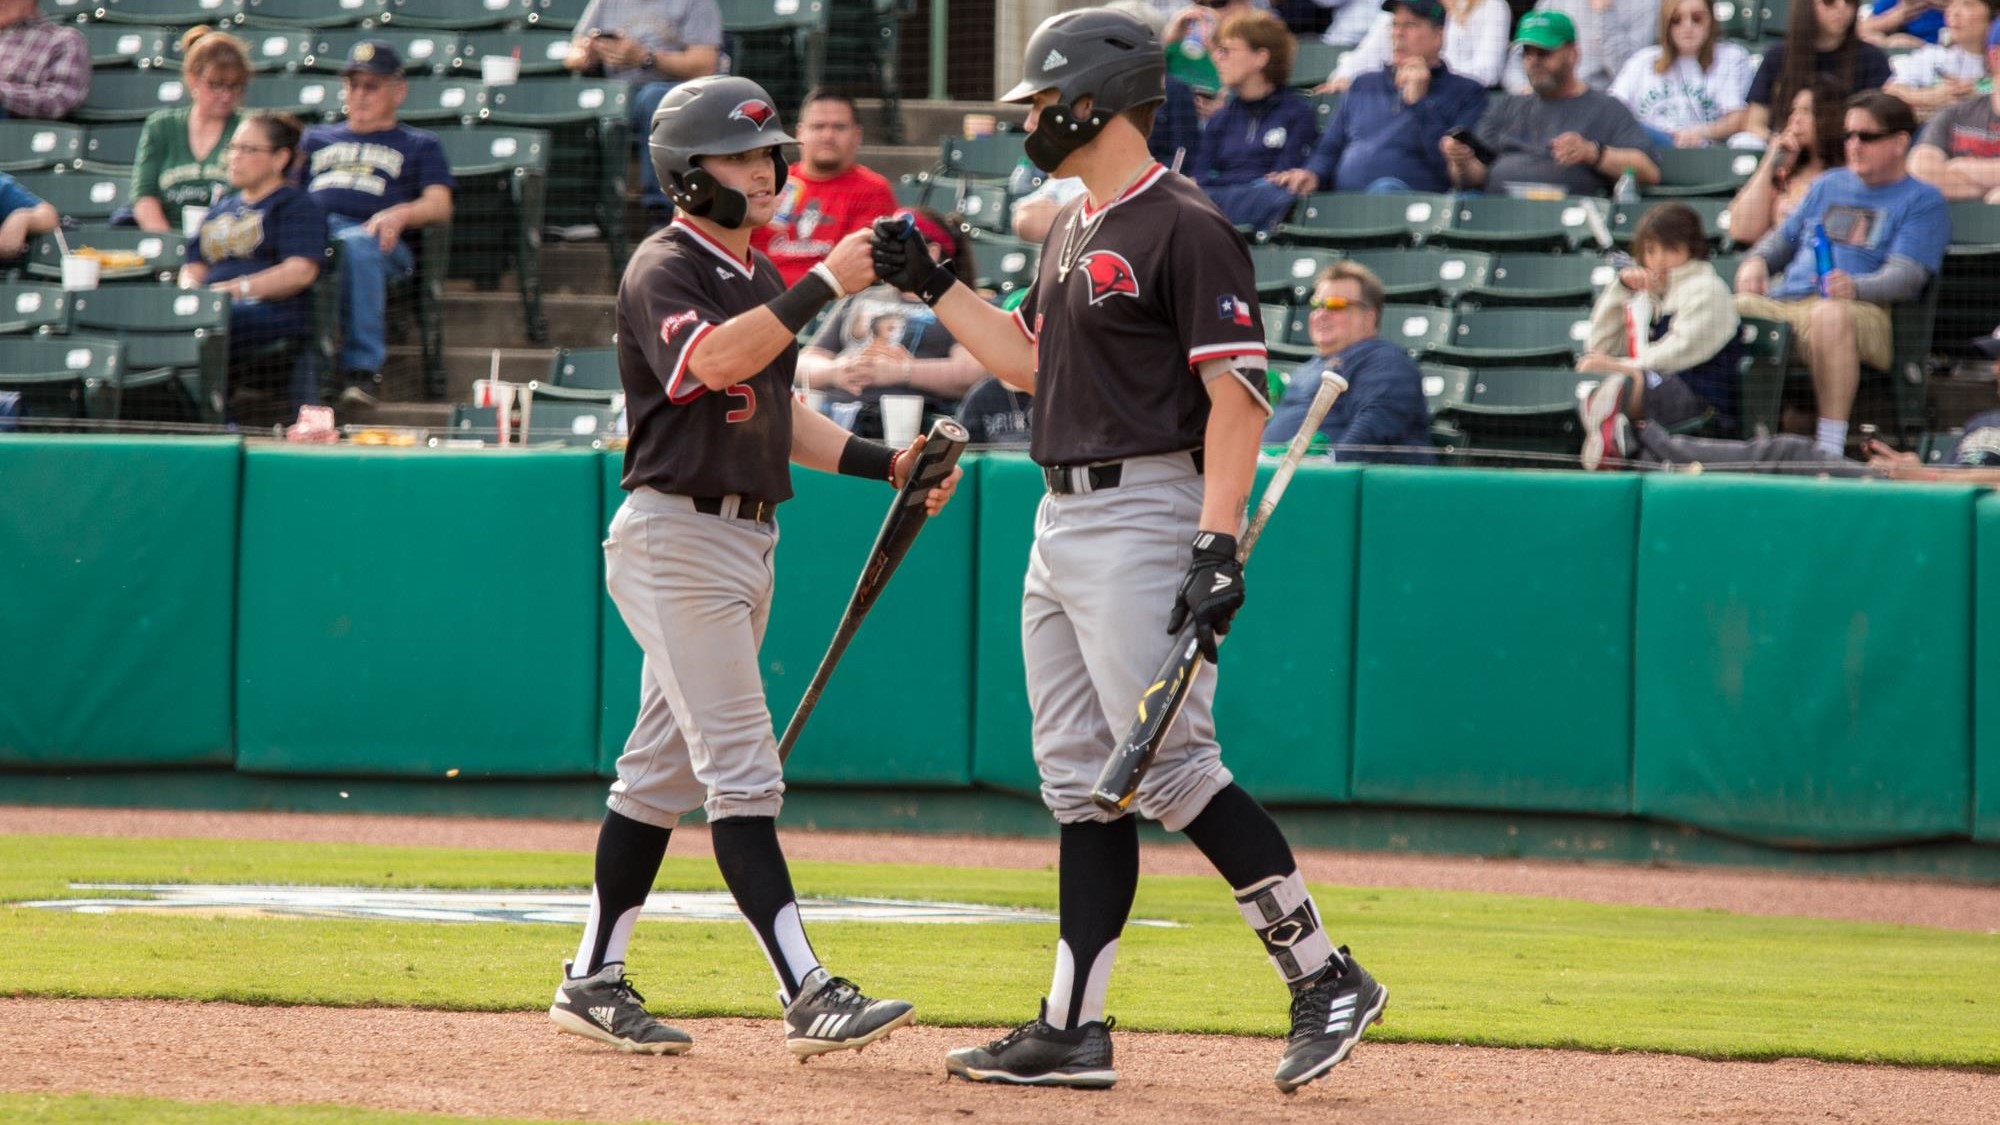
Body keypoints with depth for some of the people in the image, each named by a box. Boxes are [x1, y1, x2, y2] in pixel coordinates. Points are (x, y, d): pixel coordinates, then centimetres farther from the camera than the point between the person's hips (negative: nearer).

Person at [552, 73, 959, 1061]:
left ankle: (594, 982, 19)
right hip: (676, 533, -9)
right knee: (742, 770, -13)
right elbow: (714, 360, -31)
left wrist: (886, 464, 10)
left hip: (746, 533, 9)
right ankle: (808, 997, -20)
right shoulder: (665, 270, -12)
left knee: (664, 770, 13)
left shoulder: (758, 276, 16)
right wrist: (827, 284, -35)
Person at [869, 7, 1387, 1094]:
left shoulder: (1184, 230, -13)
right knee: (1081, 779, 8)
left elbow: (1238, 395, -18)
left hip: (1144, 519, -10)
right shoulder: (1073, 230, 16)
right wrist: (930, 286, 20)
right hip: (1063, 521, 10)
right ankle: (1073, 1028, 9)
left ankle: (1324, 978, -7)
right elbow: (1028, 359, 26)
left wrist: (1219, 545, -25)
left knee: (1170, 768, -13)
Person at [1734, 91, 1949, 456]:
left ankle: (1830, 444, -40)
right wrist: (1757, 260, 10)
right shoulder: (1830, 185, 30)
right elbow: (1785, 236, 35)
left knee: (1829, 314, -42)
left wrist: (1855, 287, -24)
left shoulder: (1922, 201, 10)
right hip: (1781, 301, 5)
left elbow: (1906, 275, -4)